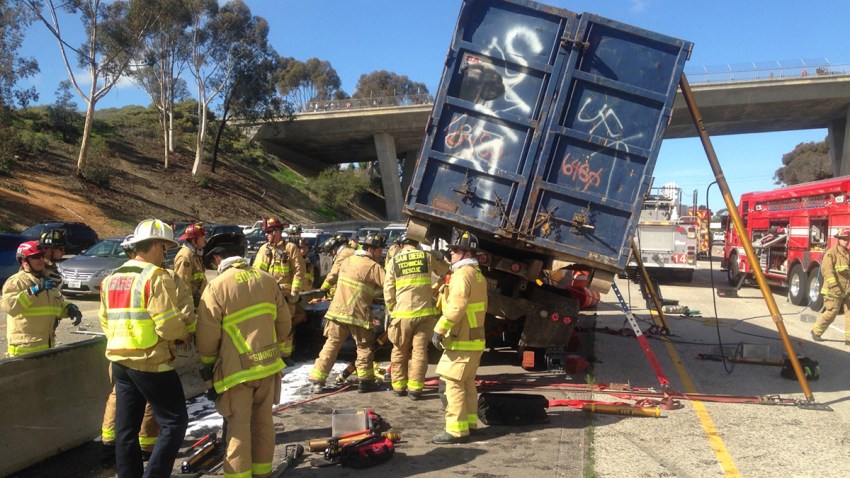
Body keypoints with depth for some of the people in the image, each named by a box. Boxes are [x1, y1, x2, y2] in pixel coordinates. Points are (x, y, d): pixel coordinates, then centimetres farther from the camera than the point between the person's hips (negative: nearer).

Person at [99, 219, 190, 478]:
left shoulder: (110, 278, 11)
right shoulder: (156, 277, -15)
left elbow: (105, 321, 16)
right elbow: (169, 325, -20)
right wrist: (184, 334, -1)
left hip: (120, 361, 8)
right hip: (151, 362, -8)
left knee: (126, 427, 15)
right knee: (174, 421, 2)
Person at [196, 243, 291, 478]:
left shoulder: (216, 287, -12)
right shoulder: (267, 280, 3)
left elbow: (207, 335, -10)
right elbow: (284, 323, 8)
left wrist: (208, 363, 7)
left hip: (237, 368, -5)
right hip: (268, 363, 5)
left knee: (239, 426, 5)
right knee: (263, 420, 17)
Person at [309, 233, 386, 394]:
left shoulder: (348, 261, 12)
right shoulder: (373, 266, -10)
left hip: (338, 310, 6)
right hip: (357, 313, -6)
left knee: (331, 345, 9)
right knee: (364, 347, 10)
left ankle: (316, 380, 7)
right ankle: (366, 381, 15)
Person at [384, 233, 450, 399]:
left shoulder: (394, 261, 3)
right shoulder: (427, 257, 4)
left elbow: (388, 290, 1)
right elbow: (444, 269, 22)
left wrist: (391, 310, 12)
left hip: (403, 313, 0)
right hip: (425, 311, 0)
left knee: (400, 351, 13)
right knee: (419, 351, 4)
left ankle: (399, 386, 19)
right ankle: (415, 388, 3)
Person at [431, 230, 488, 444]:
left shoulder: (462, 274, -16)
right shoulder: (478, 274, 17)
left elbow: (456, 307, -26)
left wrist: (439, 330, -21)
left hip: (461, 341, -10)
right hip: (474, 338, 10)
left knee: (454, 383, -7)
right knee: (467, 383, 17)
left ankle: (456, 430, -5)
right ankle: (469, 424, 24)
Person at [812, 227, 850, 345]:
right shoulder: (831, 253, -9)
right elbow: (827, 270, -19)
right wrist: (834, 286, -28)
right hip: (834, 291, -7)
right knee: (830, 313, -2)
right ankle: (816, 331, 18)